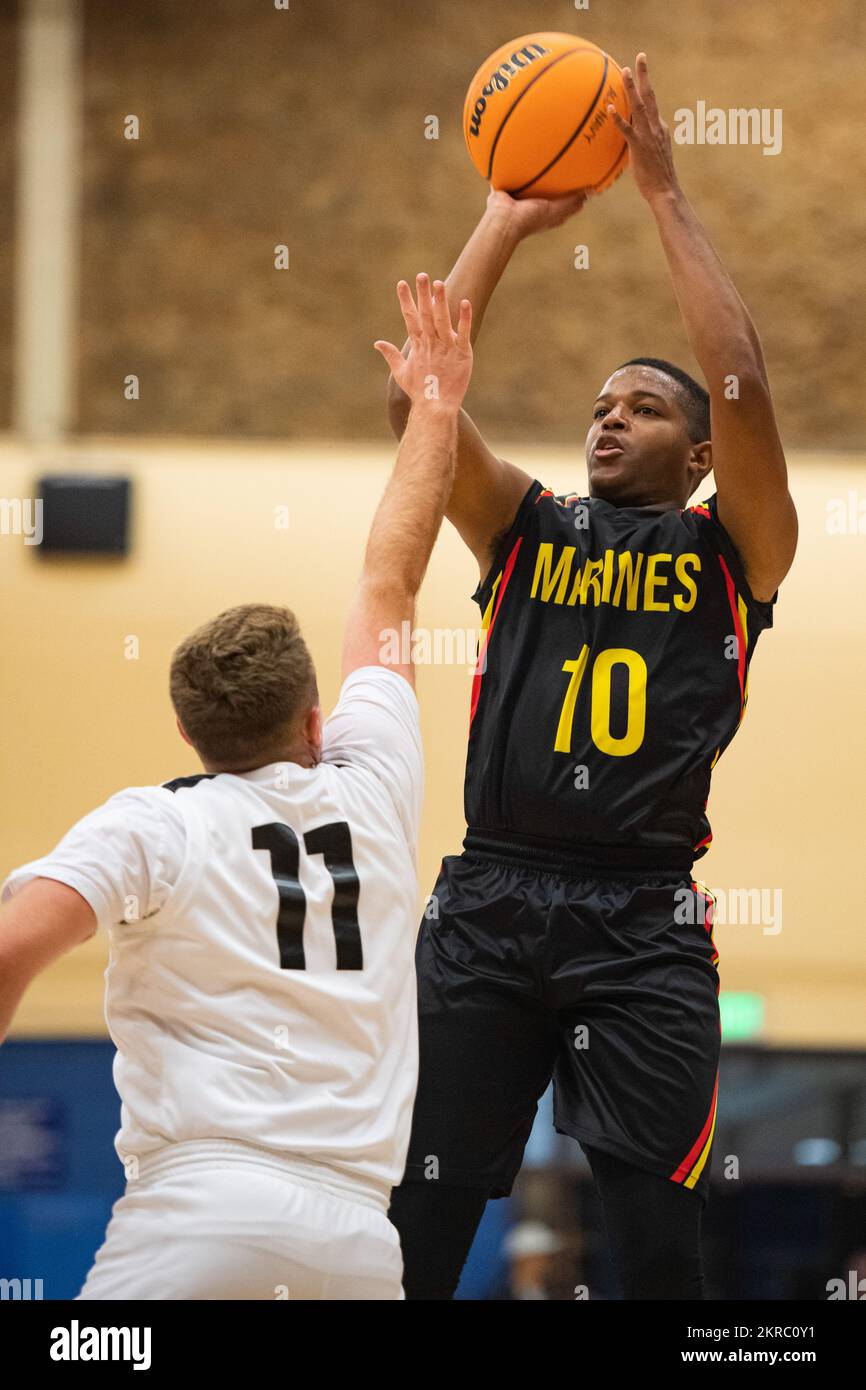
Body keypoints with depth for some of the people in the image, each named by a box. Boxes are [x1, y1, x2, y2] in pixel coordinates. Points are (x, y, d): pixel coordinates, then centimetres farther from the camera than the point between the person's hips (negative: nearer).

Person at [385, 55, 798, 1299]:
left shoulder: (730, 552, 8)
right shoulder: (527, 530, 15)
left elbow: (742, 391, -9)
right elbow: (415, 400, 2)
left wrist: (666, 194, -7)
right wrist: (506, 224, 1)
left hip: (644, 925, -2)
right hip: (491, 902, 2)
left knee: (659, 1236, -2)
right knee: (421, 1221, 3)